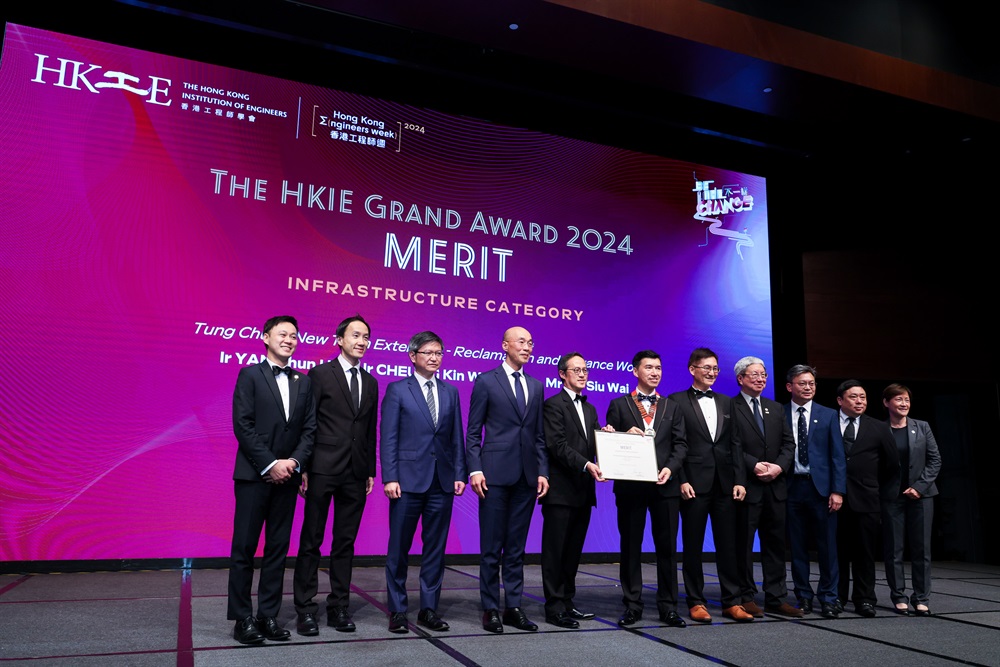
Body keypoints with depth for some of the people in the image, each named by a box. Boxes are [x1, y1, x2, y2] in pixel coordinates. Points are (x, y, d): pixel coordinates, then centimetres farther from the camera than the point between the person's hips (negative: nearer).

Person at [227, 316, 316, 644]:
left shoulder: (303, 382, 11)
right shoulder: (249, 375, -1)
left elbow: (310, 428, 8)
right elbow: (243, 425, -9)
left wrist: (295, 462, -8)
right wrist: (270, 464, -13)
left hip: (286, 476, 4)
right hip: (254, 475, -4)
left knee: (278, 549, 7)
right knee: (244, 548, 1)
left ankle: (268, 616, 16)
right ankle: (242, 619, 10)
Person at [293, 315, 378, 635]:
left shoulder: (371, 382, 13)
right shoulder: (320, 374, -2)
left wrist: (371, 471, 11)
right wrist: (303, 468, -9)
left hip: (355, 474, 5)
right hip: (323, 470, -4)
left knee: (346, 542, 9)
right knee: (311, 540, 3)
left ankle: (338, 607, 18)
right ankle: (305, 609, 12)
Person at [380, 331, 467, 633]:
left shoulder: (450, 392, 12)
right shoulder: (397, 390, 1)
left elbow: (457, 437, 11)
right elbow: (388, 437, -3)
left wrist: (459, 474, 3)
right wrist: (390, 478, -10)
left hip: (442, 482, 4)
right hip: (408, 480, -3)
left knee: (435, 548, 9)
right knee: (399, 548, 4)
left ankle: (429, 609, 20)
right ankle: (397, 611, 16)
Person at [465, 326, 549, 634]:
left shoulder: (536, 386, 14)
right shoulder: (486, 381, 0)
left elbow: (539, 435, 14)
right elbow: (473, 432, -2)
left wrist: (543, 472, 6)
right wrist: (475, 470, -11)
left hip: (526, 476, 5)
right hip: (495, 473, -4)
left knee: (517, 547, 11)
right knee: (491, 547, 3)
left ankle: (513, 607, 19)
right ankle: (490, 609, 13)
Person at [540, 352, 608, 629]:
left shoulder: (589, 409, 19)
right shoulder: (553, 405, -6)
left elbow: (595, 445, 13)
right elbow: (557, 445, -16)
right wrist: (586, 465, -25)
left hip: (583, 491, 8)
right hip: (561, 490, -8)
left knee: (573, 551, 13)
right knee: (555, 551, -1)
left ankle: (567, 602, 22)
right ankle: (554, 608, 5)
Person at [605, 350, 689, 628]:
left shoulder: (671, 407, 14)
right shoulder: (619, 405, 6)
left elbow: (680, 444, 7)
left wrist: (670, 468, -9)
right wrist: (626, 436, -15)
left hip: (665, 485, 2)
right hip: (630, 485, -2)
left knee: (667, 546, 5)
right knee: (630, 546, 5)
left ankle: (668, 606, 15)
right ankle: (632, 605, 13)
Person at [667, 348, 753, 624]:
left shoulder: (725, 403, 14)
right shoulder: (676, 401, -1)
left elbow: (735, 444, 11)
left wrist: (740, 480, 3)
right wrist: (682, 481, -12)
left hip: (724, 484, 4)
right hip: (694, 484, -4)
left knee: (728, 545, 8)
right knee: (693, 546, 5)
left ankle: (731, 601, 17)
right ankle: (696, 602, 15)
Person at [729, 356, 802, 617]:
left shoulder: (776, 409, 17)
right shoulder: (730, 407, -4)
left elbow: (788, 443, 11)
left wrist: (779, 466, -6)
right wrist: (754, 466, -18)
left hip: (775, 486, 6)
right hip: (746, 486, -6)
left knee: (775, 542, 10)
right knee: (743, 544, 2)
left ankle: (776, 598, 19)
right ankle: (745, 597, 11)